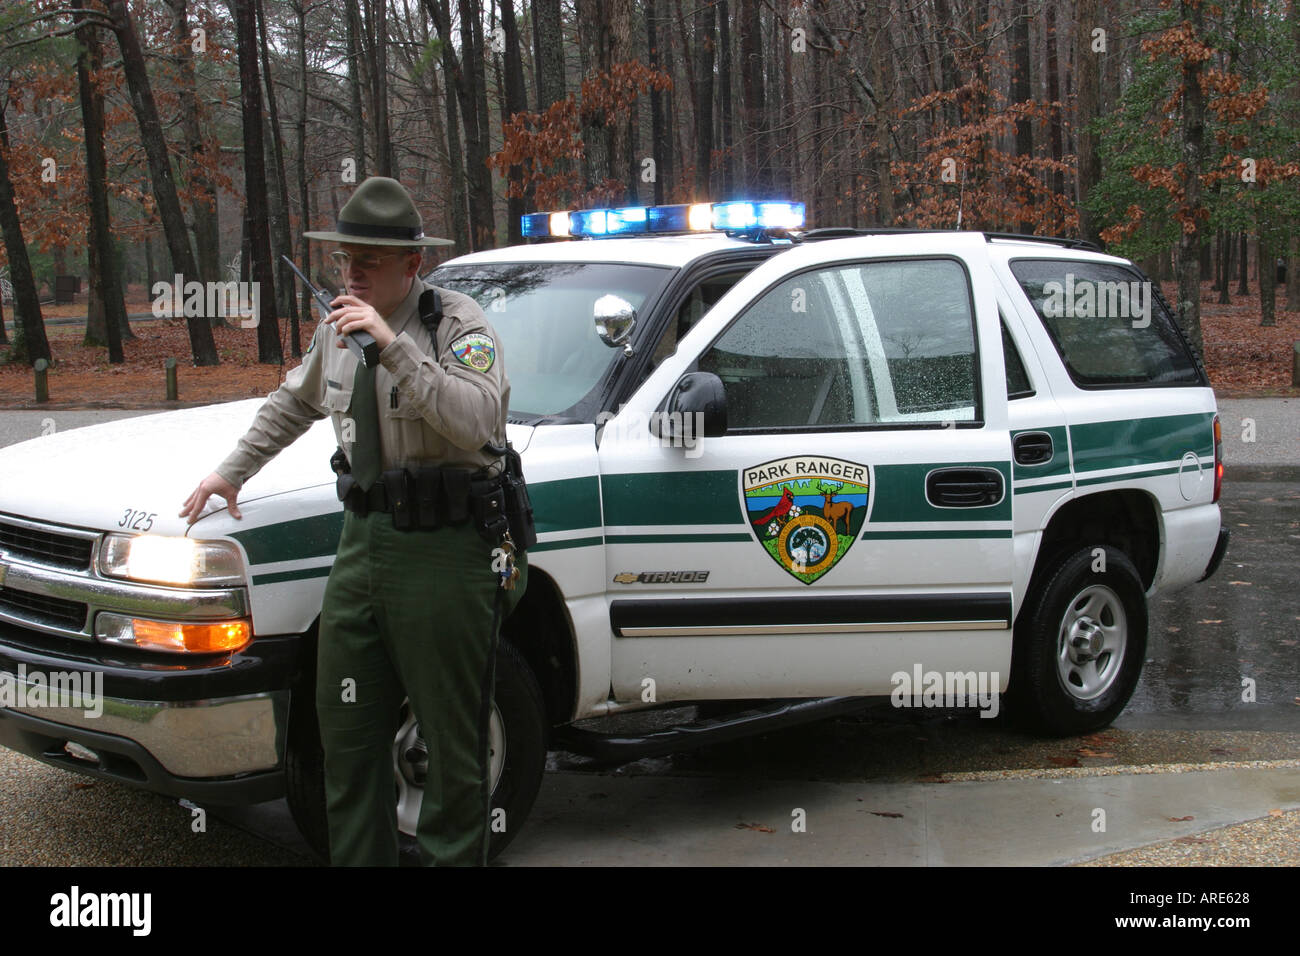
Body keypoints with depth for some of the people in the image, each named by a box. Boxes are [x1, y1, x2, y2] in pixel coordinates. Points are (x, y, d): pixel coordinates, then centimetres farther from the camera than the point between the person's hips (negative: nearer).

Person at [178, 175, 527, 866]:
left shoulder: (458, 322, -8)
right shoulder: (338, 329, 15)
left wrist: (393, 346, -28)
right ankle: (357, 859, 24)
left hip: (442, 549, -7)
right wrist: (233, 470, 36)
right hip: (363, 539, 7)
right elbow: (294, 404, 34)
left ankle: (451, 856, 13)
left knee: (452, 737, 0)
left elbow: (476, 419, -26)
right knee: (345, 725, 11)